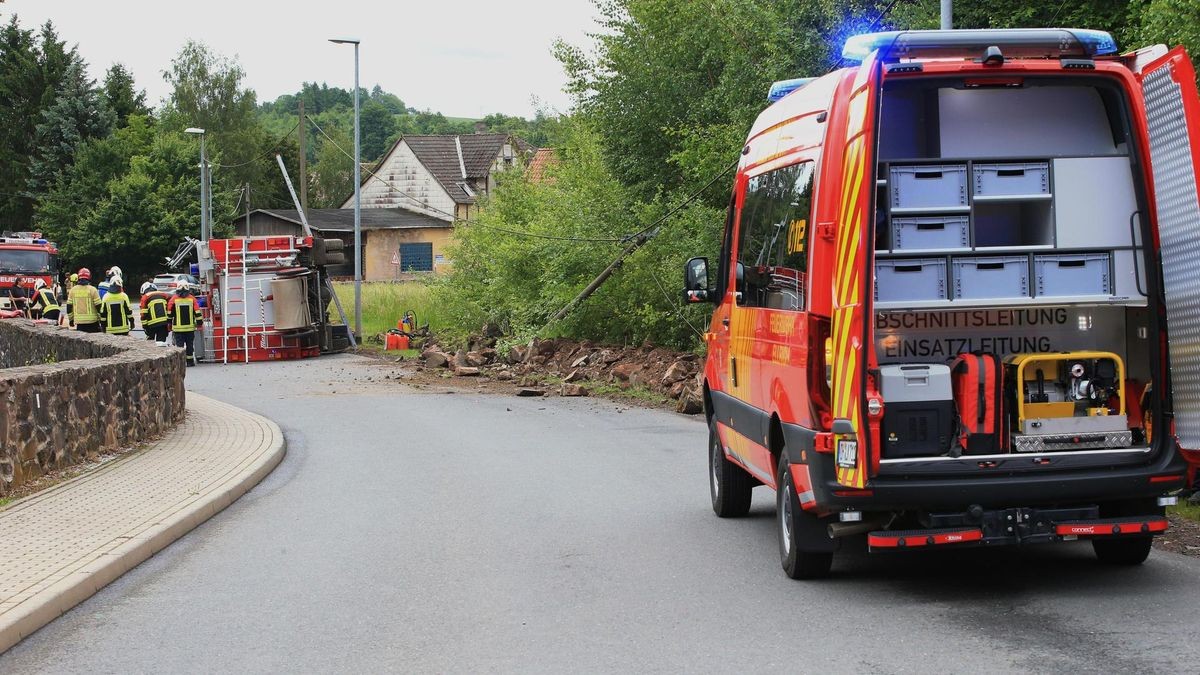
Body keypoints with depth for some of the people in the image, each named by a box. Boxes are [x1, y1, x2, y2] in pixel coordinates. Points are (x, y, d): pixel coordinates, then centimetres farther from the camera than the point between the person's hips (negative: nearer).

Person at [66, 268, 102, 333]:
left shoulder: (73, 290, 3)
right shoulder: (92, 290, -8)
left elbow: (69, 307, 8)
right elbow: (98, 306, -7)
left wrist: (71, 320, 17)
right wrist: (100, 320, 3)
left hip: (79, 322, 3)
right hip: (92, 322, -3)